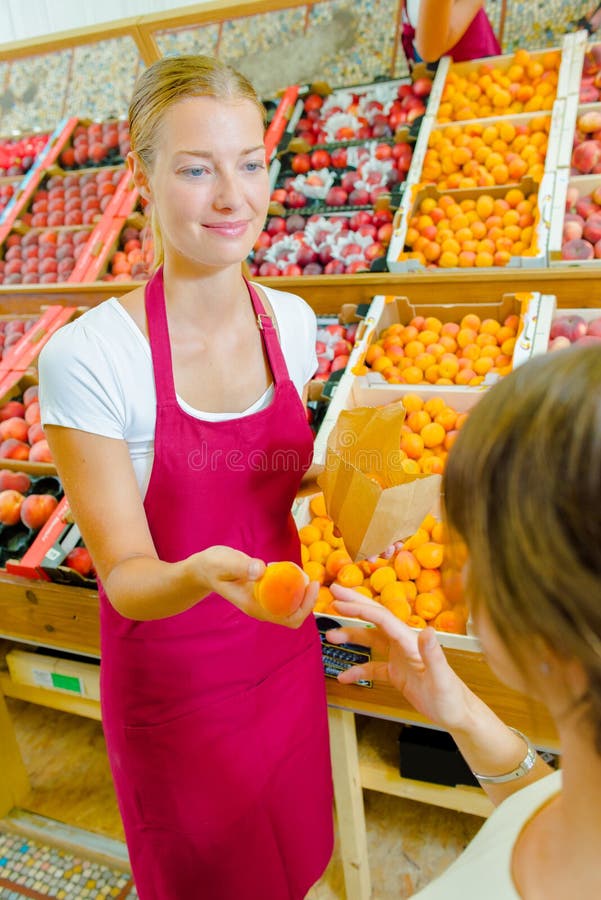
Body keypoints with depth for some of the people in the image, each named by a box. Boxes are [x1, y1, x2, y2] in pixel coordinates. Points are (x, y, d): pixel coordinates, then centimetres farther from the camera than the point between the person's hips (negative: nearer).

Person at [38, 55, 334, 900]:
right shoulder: (89, 356, -23)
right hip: (175, 686, -4)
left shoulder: (291, 320, -6)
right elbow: (127, 576, -19)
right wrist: (202, 573, -39)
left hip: (285, 657, 5)